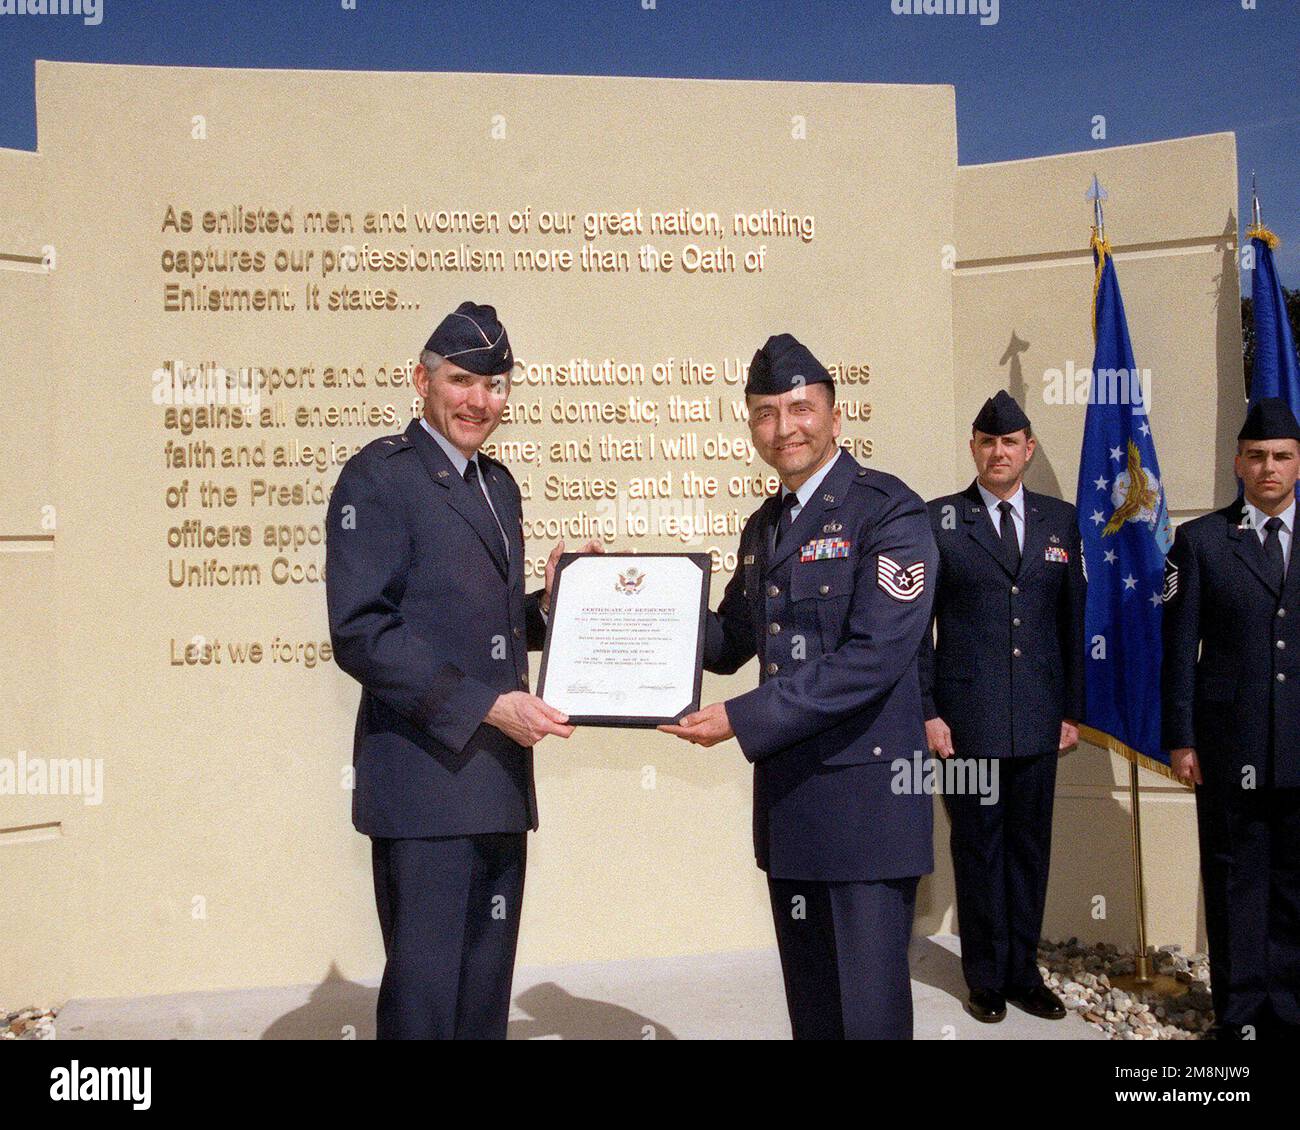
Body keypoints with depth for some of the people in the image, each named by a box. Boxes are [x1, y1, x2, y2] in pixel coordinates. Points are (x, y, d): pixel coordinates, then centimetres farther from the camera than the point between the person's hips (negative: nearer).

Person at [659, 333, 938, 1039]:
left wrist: (740, 718, -20)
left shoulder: (888, 511, -11)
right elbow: (729, 641, 19)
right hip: (787, 796, 7)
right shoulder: (763, 526, 14)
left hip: (865, 794, -7)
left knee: (870, 1008, 0)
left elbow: (873, 657, -20)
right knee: (810, 1005, 17)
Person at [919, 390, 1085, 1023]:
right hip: (967, 716, -3)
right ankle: (986, 977, 22)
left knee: (1030, 846, 12)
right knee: (977, 846, 7)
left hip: (1039, 720, 3)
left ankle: (1024, 972, 27)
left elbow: (1074, 619, 10)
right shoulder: (938, 521, -2)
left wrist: (1072, 709, 8)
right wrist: (927, 711, -7)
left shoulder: (1061, 521, 9)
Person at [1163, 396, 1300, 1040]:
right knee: (1236, 881, 7)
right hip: (1230, 743, -1)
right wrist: (1180, 737, -3)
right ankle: (1240, 1012, 19)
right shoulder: (1200, 540, 3)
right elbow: (1179, 647, 1)